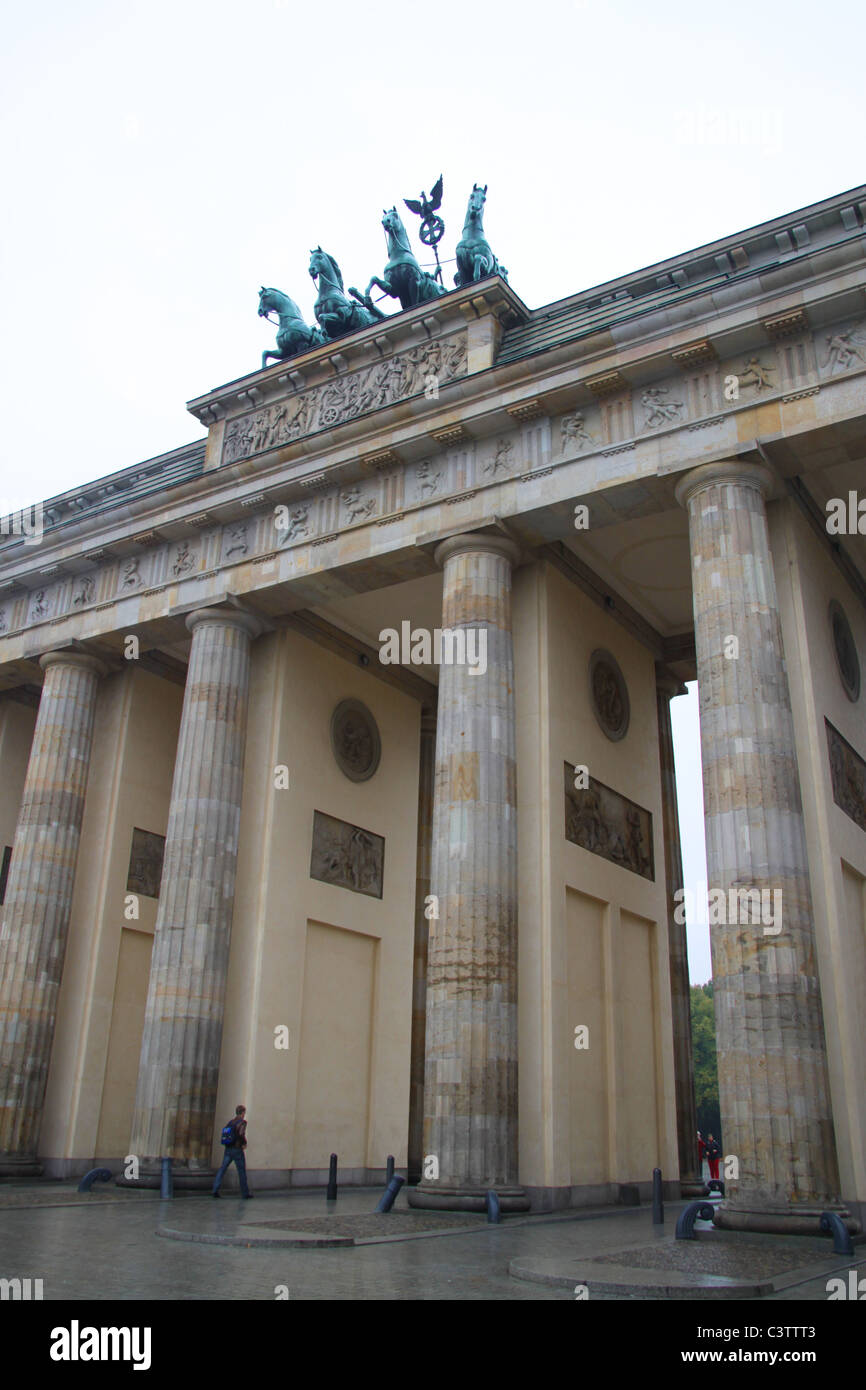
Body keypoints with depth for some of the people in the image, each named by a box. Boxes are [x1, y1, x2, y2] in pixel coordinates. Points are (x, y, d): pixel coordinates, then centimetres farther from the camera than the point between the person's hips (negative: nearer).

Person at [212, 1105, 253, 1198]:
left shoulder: (230, 1122, 11)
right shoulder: (243, 1122, -10)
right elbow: (241, 1134, -24)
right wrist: (245, 1143, -8)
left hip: (228, 1150, 6)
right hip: (237, 1150, -6)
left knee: (222, 1169, 3)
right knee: (242, 1171, 5)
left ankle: (215, 1190, -9)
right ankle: (245, 1193, 13)